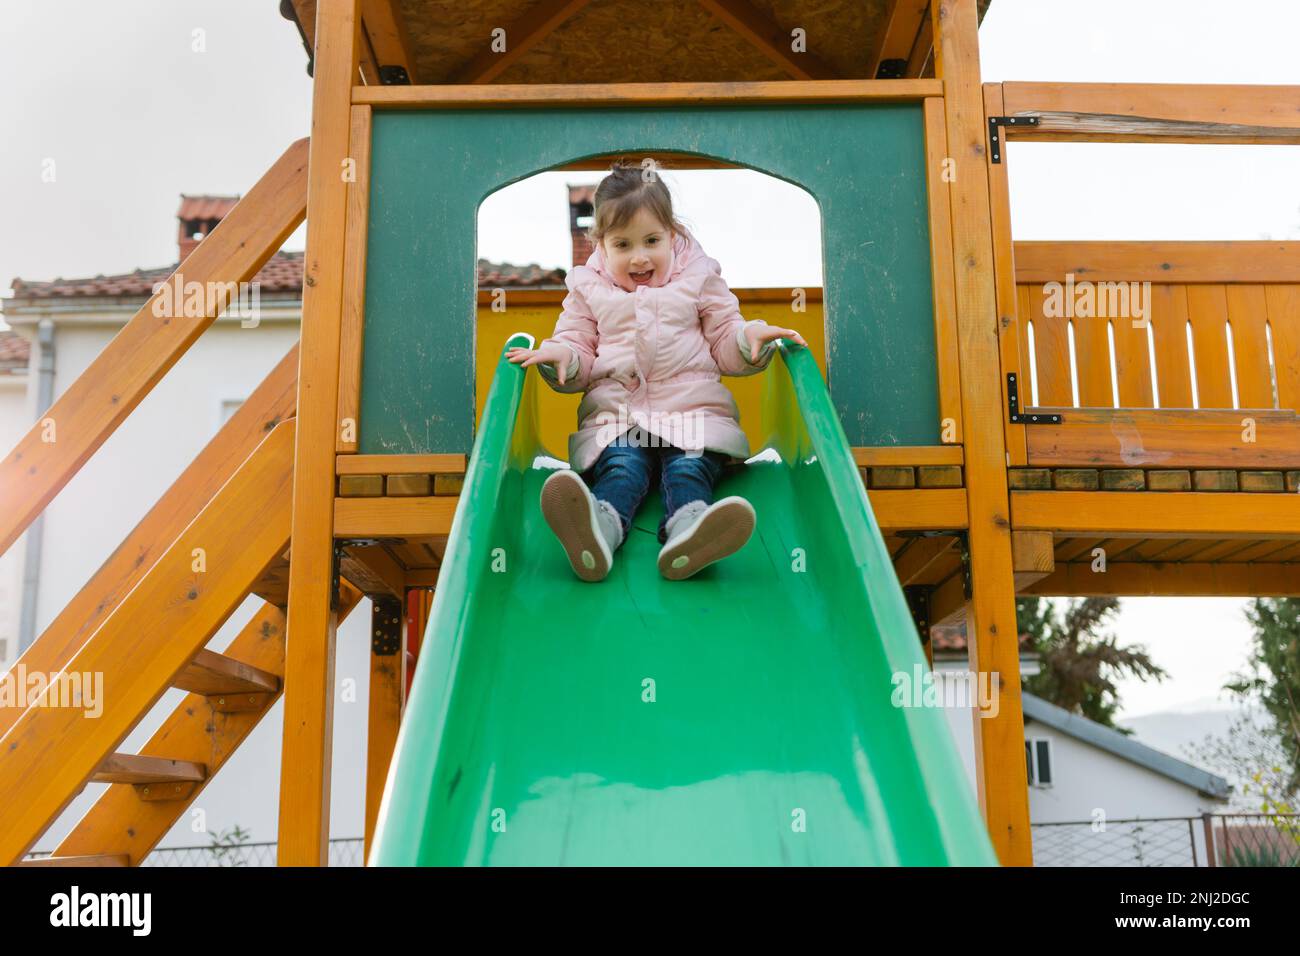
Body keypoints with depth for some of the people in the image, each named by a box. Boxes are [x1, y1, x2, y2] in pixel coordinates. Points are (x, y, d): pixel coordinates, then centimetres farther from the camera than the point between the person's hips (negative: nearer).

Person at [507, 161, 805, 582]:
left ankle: (688, 527, -59)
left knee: (691, 466, -30)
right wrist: (559, 355, -8)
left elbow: (725, 348, 14)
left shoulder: (699, 278, 14)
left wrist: (752, 337, -10)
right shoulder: (589, 289, 16)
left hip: (693, 404, 0)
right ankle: (599, 525, -60)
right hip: (615, 408, 0)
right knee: (622, 464, -30)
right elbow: (579, 354, 17)